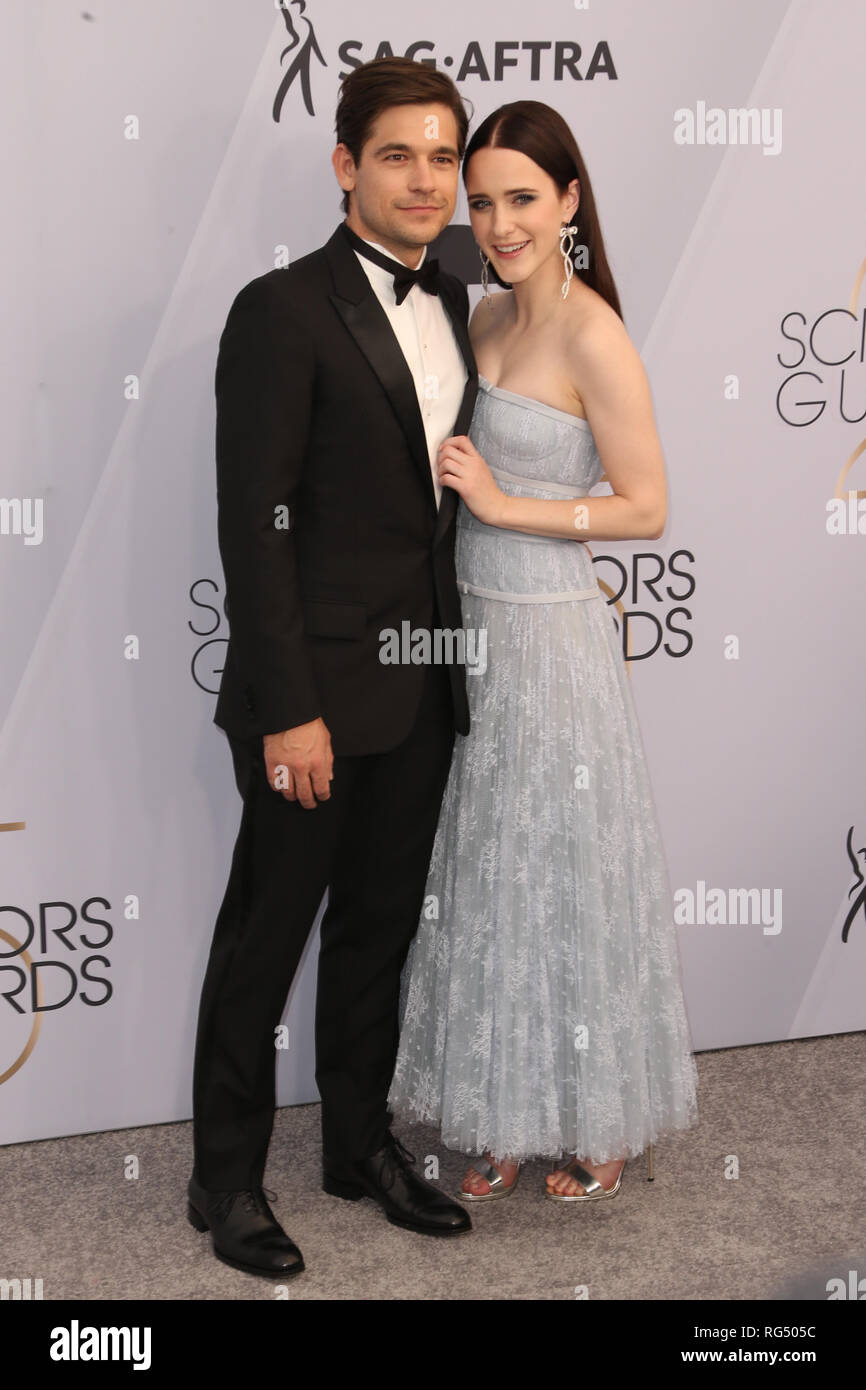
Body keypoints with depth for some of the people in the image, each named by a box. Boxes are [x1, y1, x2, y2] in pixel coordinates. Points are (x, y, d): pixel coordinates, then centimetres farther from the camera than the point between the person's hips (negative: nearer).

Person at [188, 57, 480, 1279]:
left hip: (422, 683, 7)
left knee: (380, 925, 18)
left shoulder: (450, 304, 10)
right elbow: (256, 525, -16)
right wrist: (288, 710, -19)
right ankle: (228, 1178, 24)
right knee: (267, 935, 7)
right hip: (321, 686, -7)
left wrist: (454, 654, 9)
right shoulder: (283, 312, -13)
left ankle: (362, 1143, 35)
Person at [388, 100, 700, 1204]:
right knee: (488, 885, 13)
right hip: (474, 627, 8)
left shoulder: (592, 335, -15)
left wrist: (503, 504, -18)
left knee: (564, 882, 5)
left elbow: (645, 508, -15)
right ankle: (508, 1121, 28)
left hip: (548, 638, -7)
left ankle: (599, 1125, 25)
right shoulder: (488, 316, 8)